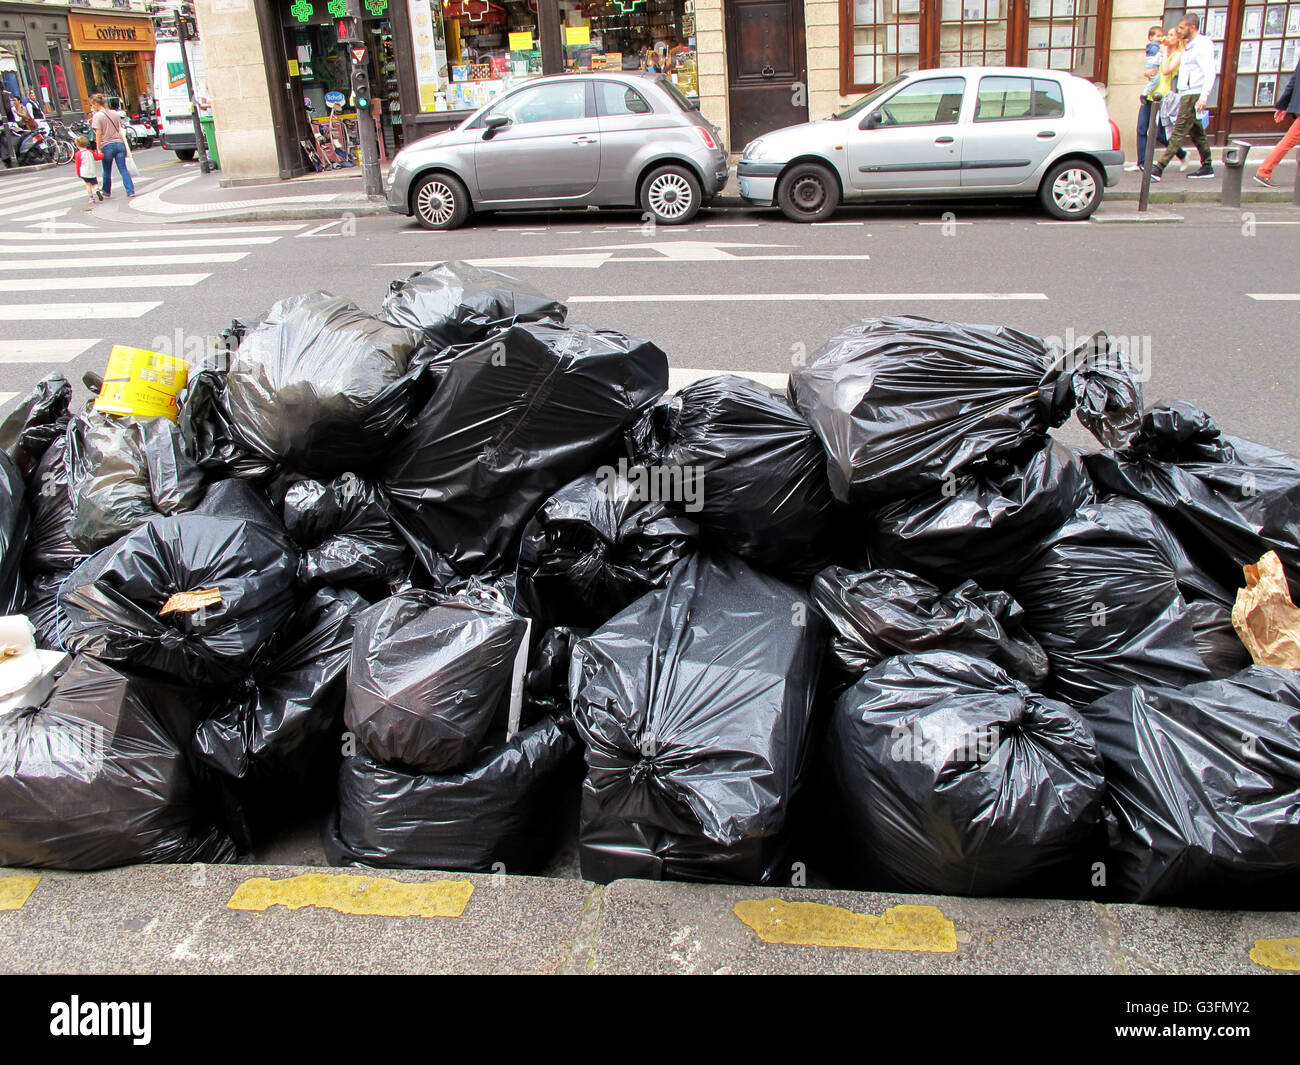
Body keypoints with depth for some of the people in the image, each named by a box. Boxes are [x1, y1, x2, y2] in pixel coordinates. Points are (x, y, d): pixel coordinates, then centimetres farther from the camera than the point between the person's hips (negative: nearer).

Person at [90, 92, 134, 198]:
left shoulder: (97, 116, -7)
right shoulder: (114, 114, 10)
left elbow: (98, 133, -11)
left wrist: (98, 148, -7)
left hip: (107, 146, -4)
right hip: (119, 143, 4)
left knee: (107, 171, 10)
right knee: (123, 169, 4)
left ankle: (107, 193, 21)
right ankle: (130, 191, -5)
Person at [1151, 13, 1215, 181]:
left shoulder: (1202, 45, -12)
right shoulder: (1189, 45, 19)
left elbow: (1210, 73, -20)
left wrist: (1204, 97, -30)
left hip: (1194, 96, -10)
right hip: (1186, 94, 10)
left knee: (1179, 132, -14)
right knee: (1196, 133, 13)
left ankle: (1159, 169, -22)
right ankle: (1207, 167, 19)